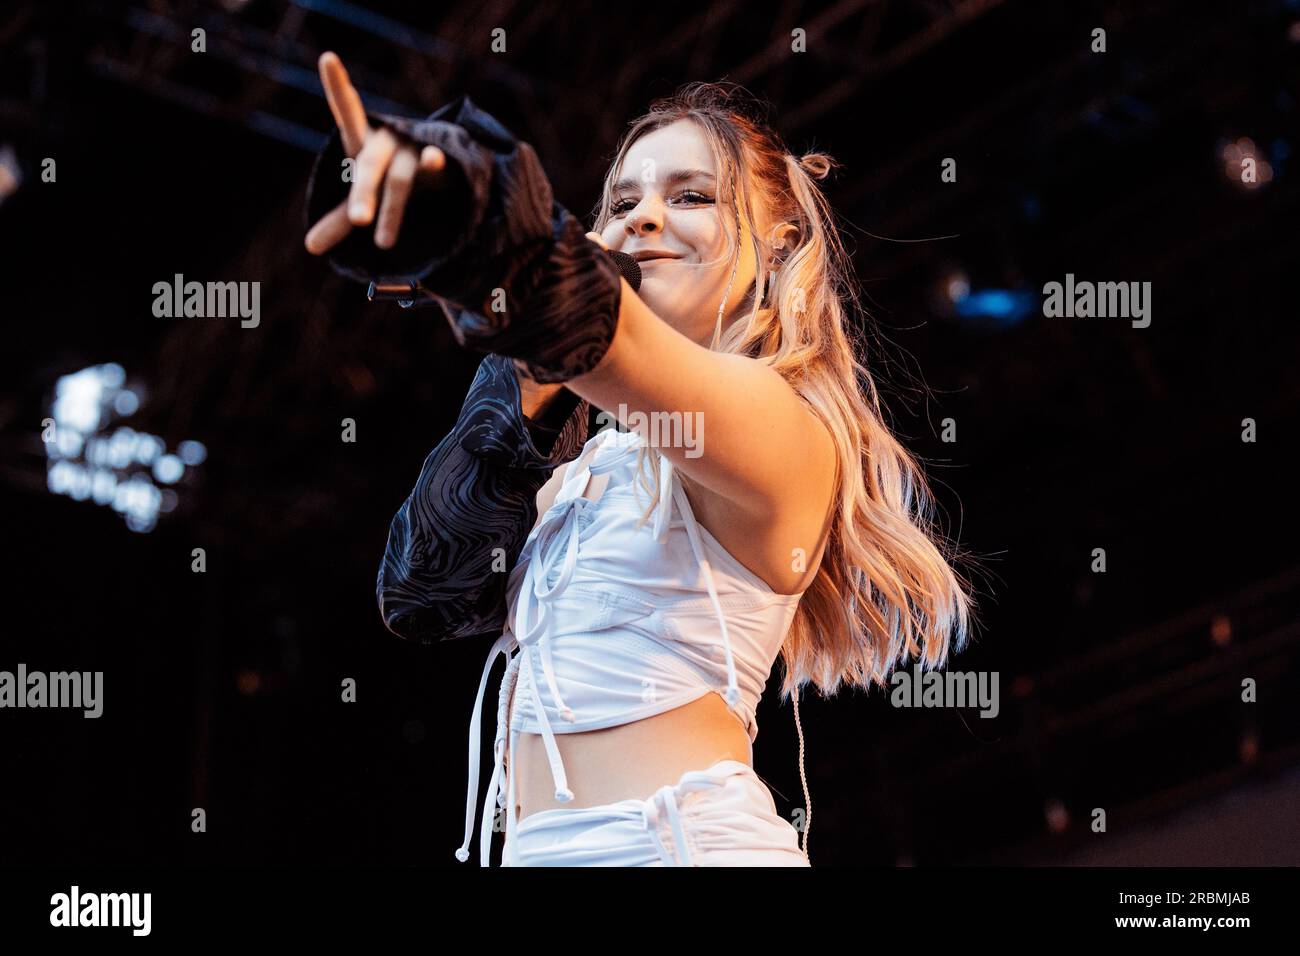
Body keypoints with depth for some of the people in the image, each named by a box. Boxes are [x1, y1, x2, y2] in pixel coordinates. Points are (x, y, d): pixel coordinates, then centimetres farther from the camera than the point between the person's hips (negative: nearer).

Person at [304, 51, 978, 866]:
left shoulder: (775, 418, -4)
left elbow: (600, 327, -25)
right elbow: (421, 596, 10)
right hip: (539, 851, 7)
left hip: (683, 838, -7)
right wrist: (529, 400, 2)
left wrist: (460, 220, -42)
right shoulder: (592, 458, 20)